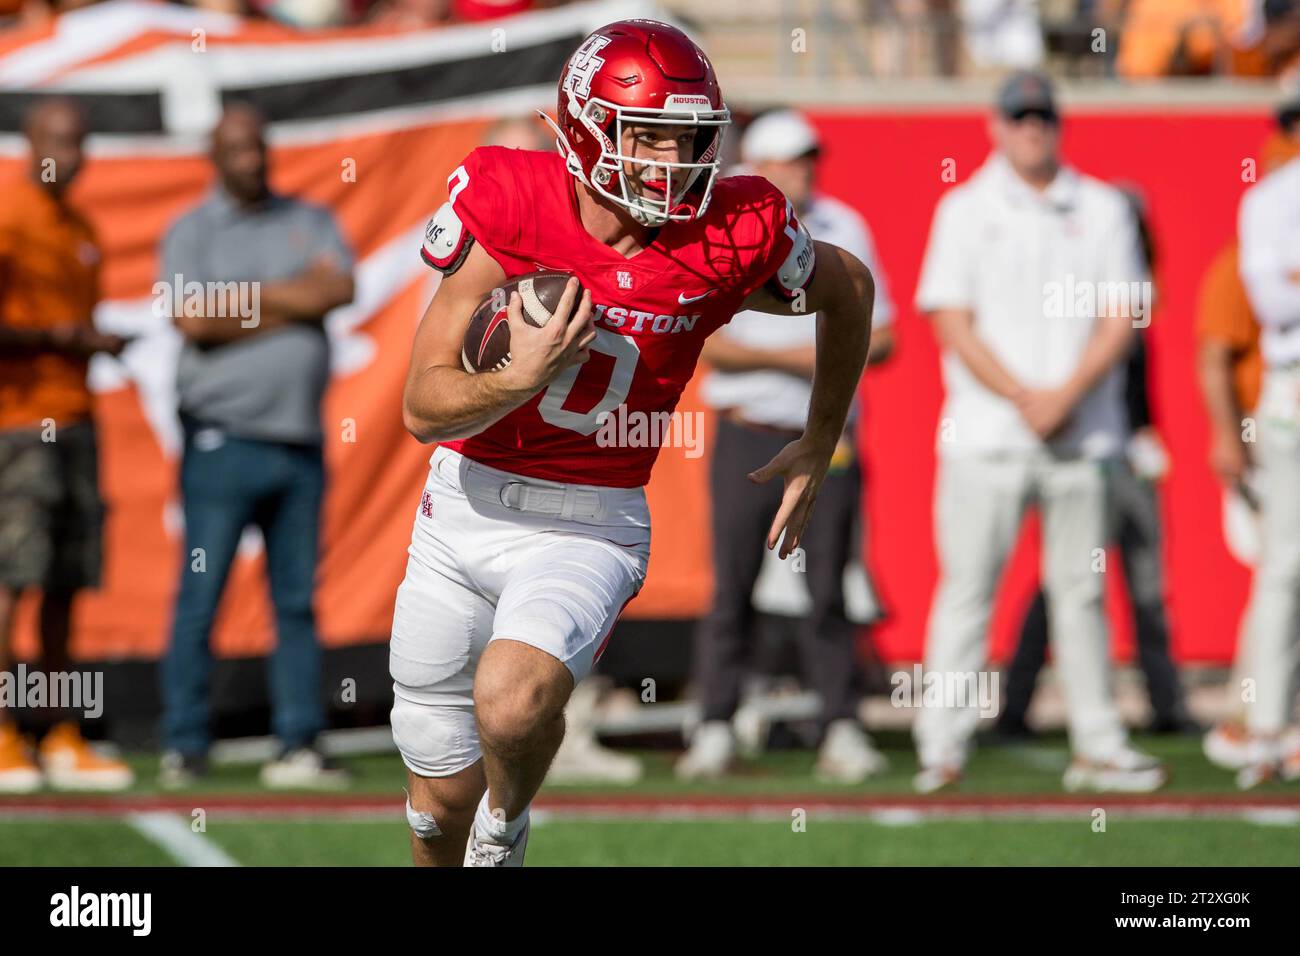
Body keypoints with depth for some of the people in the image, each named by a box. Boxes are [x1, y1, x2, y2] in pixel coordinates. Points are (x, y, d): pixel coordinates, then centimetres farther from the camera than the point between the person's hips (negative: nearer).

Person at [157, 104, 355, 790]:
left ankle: (299, 745, 5)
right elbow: (194, 320, -11)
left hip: (301, 443, 4)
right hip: (224, 441, -4)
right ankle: (184, 747, -1)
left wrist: (242, 296, -8)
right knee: (200, 597, -5)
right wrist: (290, 306, -4)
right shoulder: (191, 232, 4)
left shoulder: (310, 223, 15)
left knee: (297, 599, 4)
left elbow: (341, 288, -4)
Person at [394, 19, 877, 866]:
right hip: (462, 514, 1)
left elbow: (847, 288, 11)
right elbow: (424, 408, -13)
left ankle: (506, 825, 2)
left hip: (590, 528, -1)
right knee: (439, 810, 9)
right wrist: (523, 377, -32)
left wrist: (818, 450, 17)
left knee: (513, 698, -31)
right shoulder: (509, 204, -15)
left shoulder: (732, 238, -13)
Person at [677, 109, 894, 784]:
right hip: (749, 436, -2)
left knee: (828, 589, 0)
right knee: (732, 586, -3)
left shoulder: (845, 229, 10)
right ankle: (715, 730, 2)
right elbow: (707, 342, -6)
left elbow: (880, 337, 11)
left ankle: (841, 729, 1)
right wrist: (789, 358, -15)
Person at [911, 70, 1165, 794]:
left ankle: (1098, 746, 6)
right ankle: (943, 750, -3)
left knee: (1081, 591, 3)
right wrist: (1025, 398, -11)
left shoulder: (1103, 210, 11)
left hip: (1082, 434, 2)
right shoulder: (967, 210, 6)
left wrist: (1068, 394, -10)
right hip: (988, 433, -2)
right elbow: (953, 324, -1)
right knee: (967, 590, -4)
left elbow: (1122, 319, 5)